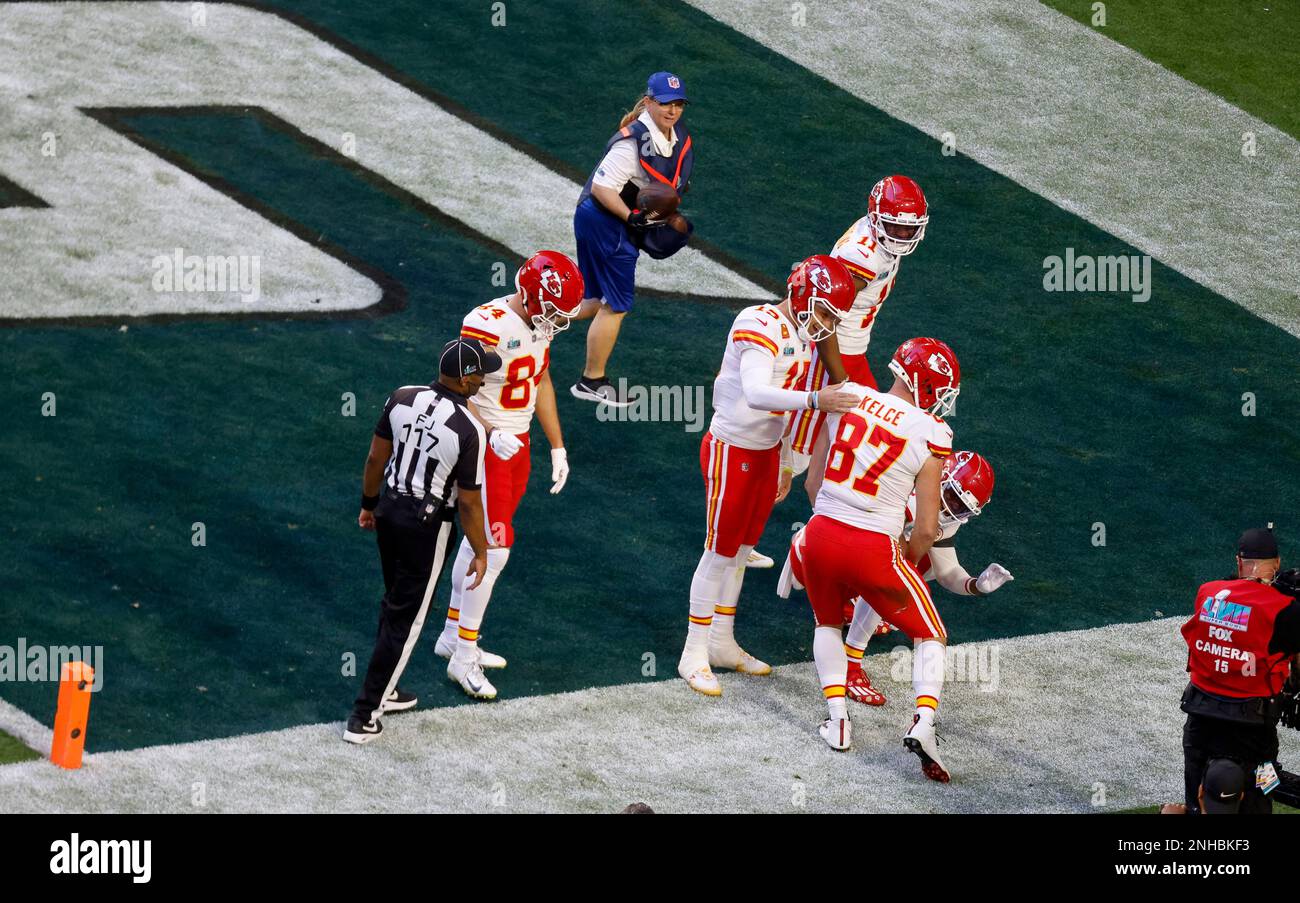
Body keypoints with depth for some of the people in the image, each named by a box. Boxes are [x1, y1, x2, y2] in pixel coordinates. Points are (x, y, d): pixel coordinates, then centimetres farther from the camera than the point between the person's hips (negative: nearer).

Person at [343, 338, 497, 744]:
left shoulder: (402, 398, -8)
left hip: (389, 509, 6)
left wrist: (369, 504, 19)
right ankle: (364, 717, 7)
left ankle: (383, 691, 38)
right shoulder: (469, 431, -23)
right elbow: (469, 501, -15)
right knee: (405, 619, 5)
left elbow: (376, 458, 3)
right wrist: (480, 553, -1)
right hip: (427, 526, -6)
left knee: (396, 601, 25)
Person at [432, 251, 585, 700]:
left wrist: (557, 447, 18)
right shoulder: (488, 326, -25)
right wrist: (490, 434, -37)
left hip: (517, 444, 9)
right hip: (484, 447, -9)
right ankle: (463, 659, -1)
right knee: (494, 549, -9)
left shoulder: (540, 324, 3)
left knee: (482, 540, 17)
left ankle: (454, 635, 31)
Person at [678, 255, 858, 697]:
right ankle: (694, 655, 10)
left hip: (767, 453, 8)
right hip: (733, 451, -8)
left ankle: (721, 642, 30)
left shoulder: (803, 337, 5)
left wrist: (785, 466, 19)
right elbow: (756, 394, -39)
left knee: (740, 549, 18)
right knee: (720, 552, 0)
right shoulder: (761, 328, -24)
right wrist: (814, 400, -51)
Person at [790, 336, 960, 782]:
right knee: (930, 636, 16)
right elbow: (926, 529, -6)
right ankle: (923, 721, -6)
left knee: (828, 623, 32)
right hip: (874, 549, -3)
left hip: (821, 533, 3)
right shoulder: (930, 434, -9)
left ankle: (838, 719, 19)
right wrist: (908, 563, 13)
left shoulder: (848, 398, 1)